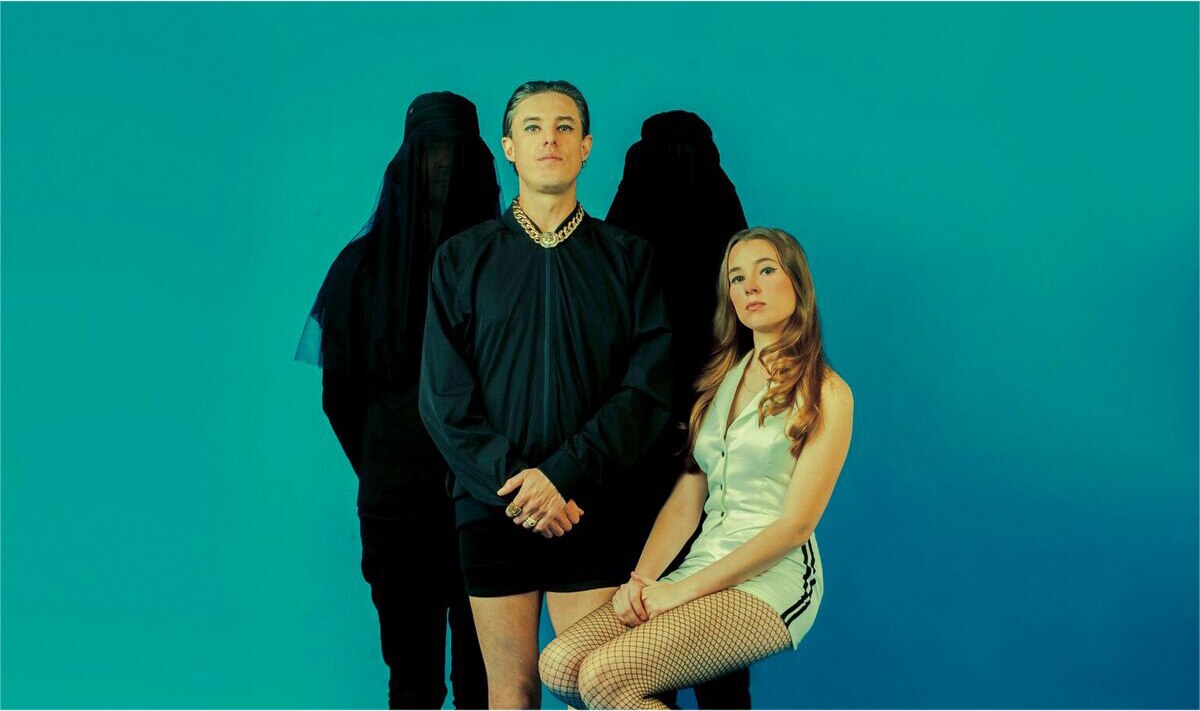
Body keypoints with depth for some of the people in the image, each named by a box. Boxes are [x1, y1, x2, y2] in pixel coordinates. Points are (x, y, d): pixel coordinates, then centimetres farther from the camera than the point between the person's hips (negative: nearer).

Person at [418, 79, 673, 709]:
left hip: (592, 508, 0)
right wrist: (509, 484, -10)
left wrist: (563, 475, -12)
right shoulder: (461, 258, 7)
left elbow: (649, 386, -3)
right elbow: (443, 396, 2)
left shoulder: (627, 257, 6)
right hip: (491, 508, 1)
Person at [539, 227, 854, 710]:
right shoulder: (720, 381, 17)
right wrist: (640, 579, -6)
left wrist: (686, 590, -12)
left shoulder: (826, 393, -2)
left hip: (771, 579, -6)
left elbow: (796, 523, -9)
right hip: (703, 565, 6)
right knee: (559, 664, -18)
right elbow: (685, 503, 11)